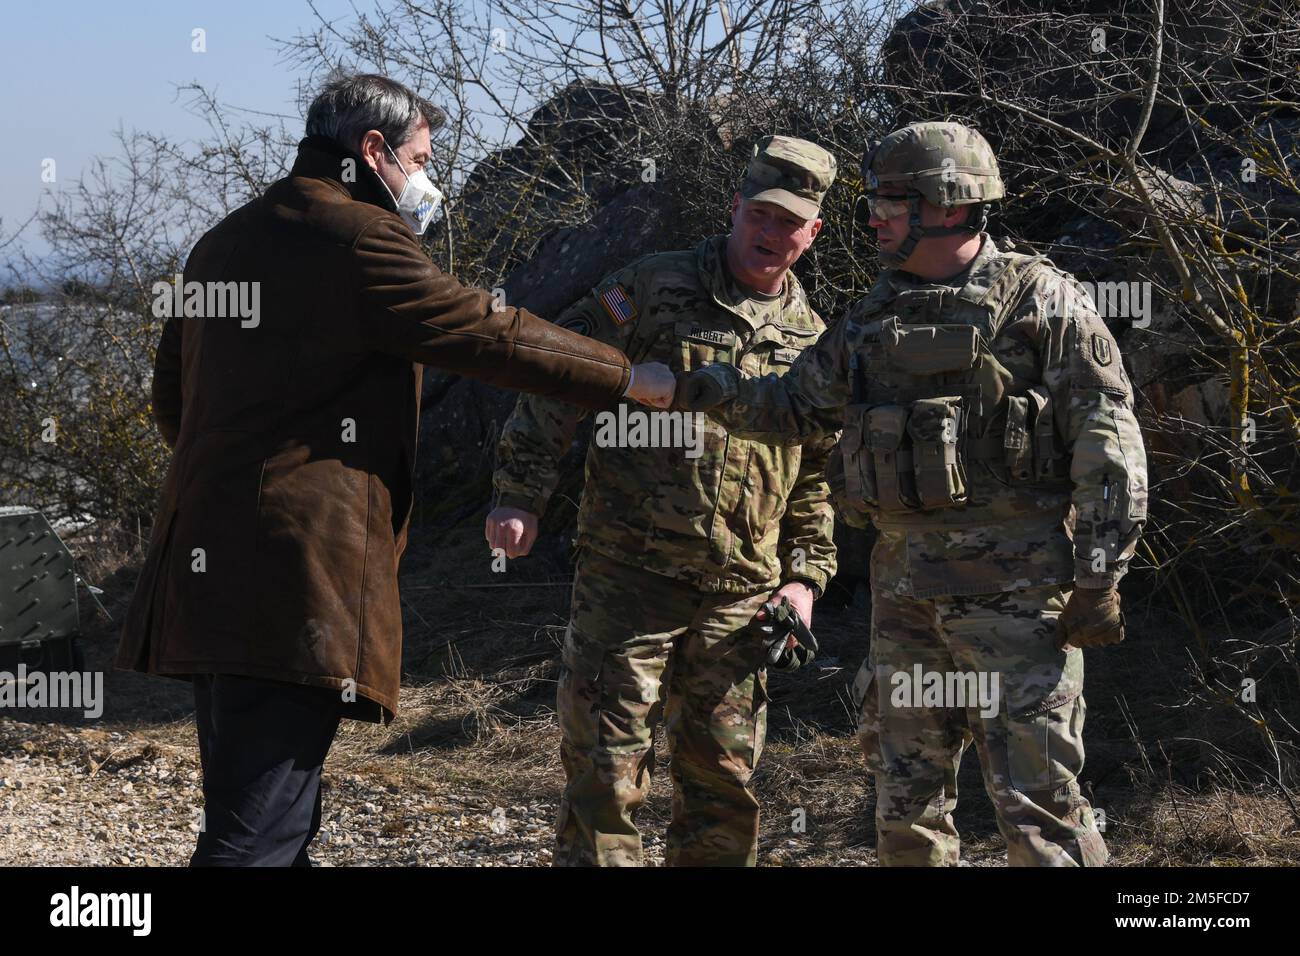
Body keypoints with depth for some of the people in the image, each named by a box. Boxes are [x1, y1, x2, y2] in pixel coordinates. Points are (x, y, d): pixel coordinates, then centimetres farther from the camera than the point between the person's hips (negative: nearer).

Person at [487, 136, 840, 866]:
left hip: (739, 596, 4)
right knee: (606, 776, -5)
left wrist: (806, 577, 10)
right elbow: (558, 382, -2)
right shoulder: (654, 289, -1)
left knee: (727, 782, 10)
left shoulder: (811, 340, 12)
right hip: (628, 578, -4)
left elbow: (817, 477, 18)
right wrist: (521, 494, -9)